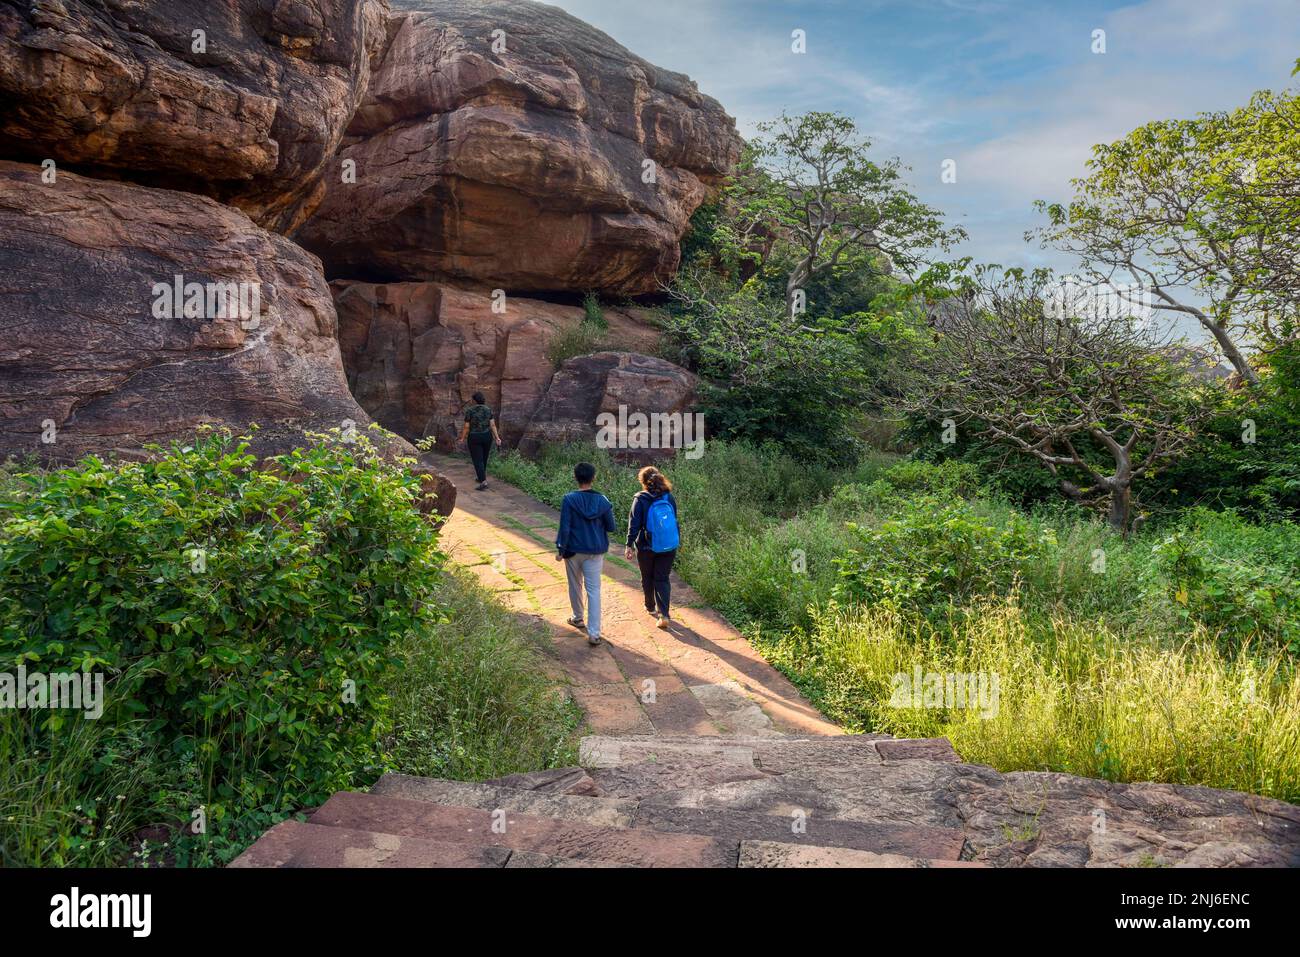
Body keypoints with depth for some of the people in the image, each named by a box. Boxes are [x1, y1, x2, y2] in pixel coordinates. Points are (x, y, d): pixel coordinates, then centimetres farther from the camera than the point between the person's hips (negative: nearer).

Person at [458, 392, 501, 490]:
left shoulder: (469, 410, -9)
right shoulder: (488, 410, 0)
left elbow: (466, 427, -8)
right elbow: (492, 425, -5)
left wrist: (463, 438, 4)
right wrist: (497, 438, -3)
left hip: (474, 438, -4)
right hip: (487, 437, 4)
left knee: (478, 460, -4)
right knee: (484, 458, 19)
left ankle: (483, 481, -16)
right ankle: (481, 477, 35)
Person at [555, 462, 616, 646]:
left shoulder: (569, 500, -12)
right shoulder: (602, 501, -6)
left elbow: (564, 527, -13)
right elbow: (610, 527, 1)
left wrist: (560, 550, -4)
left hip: (574, 550, -1)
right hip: (596, 551, 1)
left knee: (575, 585, 21)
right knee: (594, 590, 1)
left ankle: (578, 618, 40)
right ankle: (594, 633, -5)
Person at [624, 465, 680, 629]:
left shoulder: (641, 500, -12)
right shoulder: (669, 497, -1)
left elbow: (634, 524, -12)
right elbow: (674, 520, 8)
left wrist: (629, 545, -5)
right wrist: (676, 541, 19)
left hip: (647, 547, -2)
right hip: (669, 546, 3)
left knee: (647, 578, 18)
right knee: (663, 579, 6)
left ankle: (651, 607, 35)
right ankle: (664, 614, -7)